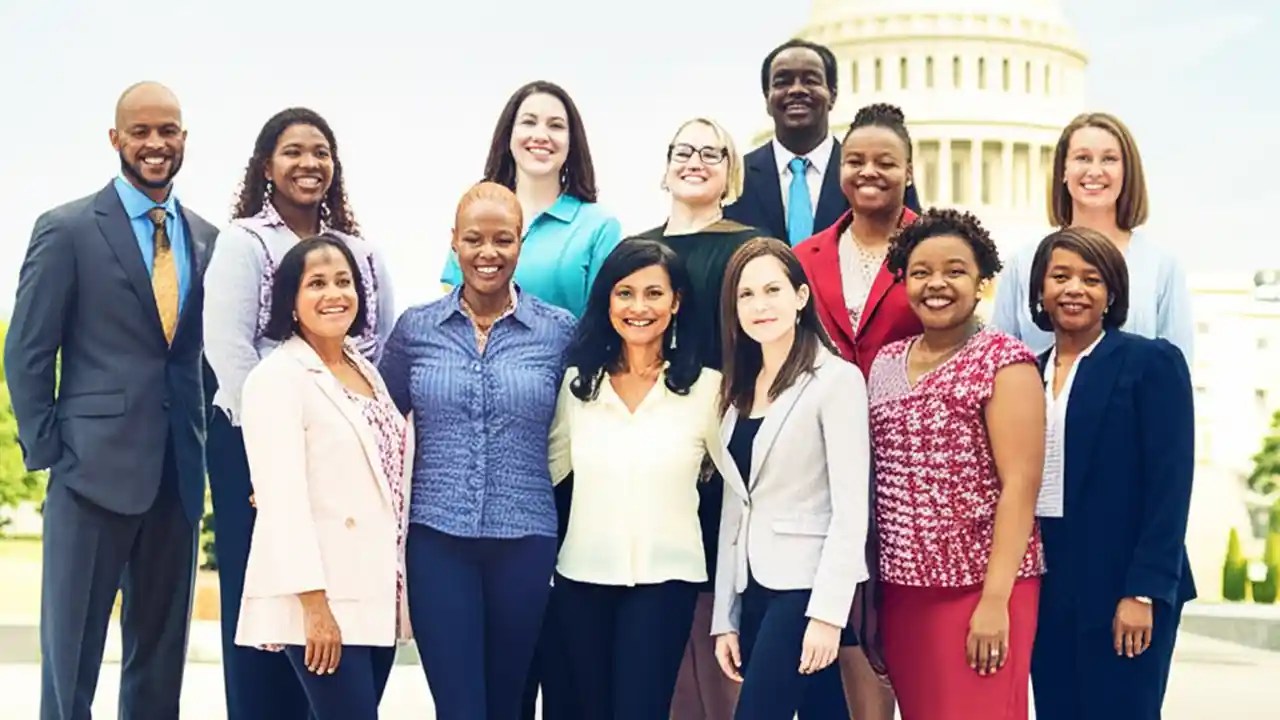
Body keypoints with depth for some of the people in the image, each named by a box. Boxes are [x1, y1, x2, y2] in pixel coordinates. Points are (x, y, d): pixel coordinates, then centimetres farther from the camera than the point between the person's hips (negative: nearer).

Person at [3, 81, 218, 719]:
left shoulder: (207, 239, 10)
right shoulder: (67, 229, -2)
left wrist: (205, 447, 6)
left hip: (179, 475, 4)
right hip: (96, 468, -4)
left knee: (161, 660, 12)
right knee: (70, 657, 2)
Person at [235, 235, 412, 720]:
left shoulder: (366, 370, 14)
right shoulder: (277, 377, -10)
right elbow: (282, 497, -17)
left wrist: (399, 591, 12)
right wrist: (314, 602, -22)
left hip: (376, 593, 7)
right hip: (322, 597, -7)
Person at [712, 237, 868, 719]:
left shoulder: (837, 378, -7)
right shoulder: (740, 389, 14)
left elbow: (851, 508, -13)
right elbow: (734, 508, 13)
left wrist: (827, 611, -19)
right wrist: (725, 617, 10)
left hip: (804, 585, -6)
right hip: (754, 586, 6)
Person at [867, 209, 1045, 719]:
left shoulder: (1003, 360, -7)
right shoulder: (885, 363, 10)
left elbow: (1020, 485, -13)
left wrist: (995, 600, -18)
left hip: (980, 587, -5)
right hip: (902, 588, 6)